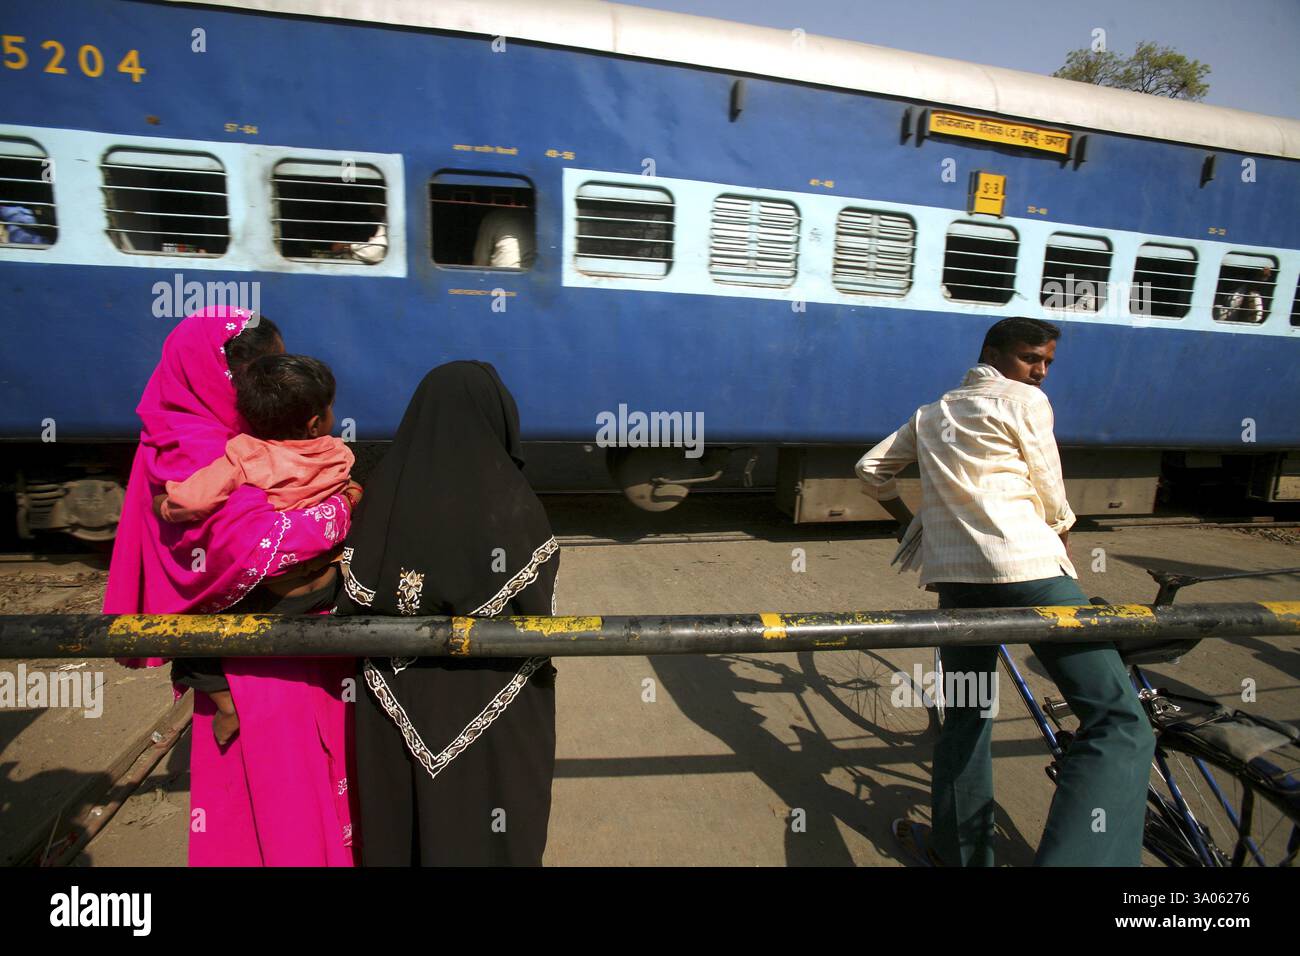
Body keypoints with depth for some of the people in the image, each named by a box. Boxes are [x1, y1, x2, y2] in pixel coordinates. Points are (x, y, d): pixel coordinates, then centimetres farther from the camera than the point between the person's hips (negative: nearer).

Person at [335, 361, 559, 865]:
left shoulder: (382, 492, -9)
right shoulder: (511, 502, -20)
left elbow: (353, 603, -4)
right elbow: (536, 611, -15)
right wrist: (541, 660, 4)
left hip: (398, 701, 4)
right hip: (495, 707, -3)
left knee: (405, 819, 25)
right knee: (489, 826, 19)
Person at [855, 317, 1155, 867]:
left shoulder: (932, 414, 24)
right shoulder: (1025, 401, 6)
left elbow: (870, 468, 26)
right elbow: (1052, 501, 7)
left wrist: (908, 520, 36)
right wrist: (1063, 552, 24)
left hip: (953, 573, 7)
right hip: (1027, 568, -6)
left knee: (966, 714, 20)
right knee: (1119, 723, -4)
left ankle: (959, 849, 29)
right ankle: (1074, 858, -18)